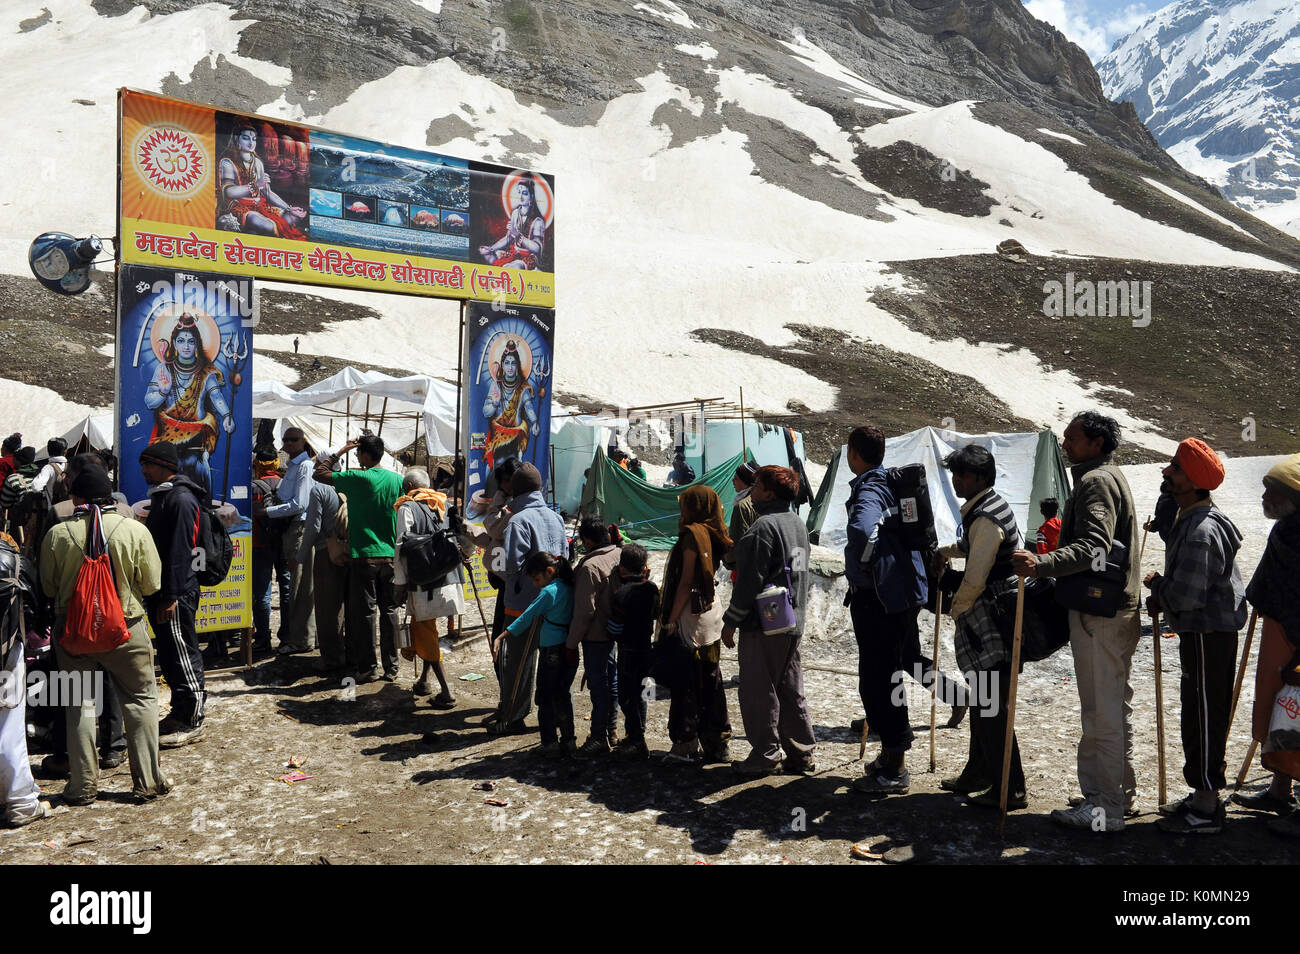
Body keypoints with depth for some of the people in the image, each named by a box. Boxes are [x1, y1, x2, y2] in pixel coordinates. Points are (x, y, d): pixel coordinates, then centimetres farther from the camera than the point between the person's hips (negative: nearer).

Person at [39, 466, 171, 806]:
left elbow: (48, 588, 2)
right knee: (141, 699, 10)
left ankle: (82, 786, 20)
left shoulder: (57, 535, -8)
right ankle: (147, 782, 13)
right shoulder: (135, 530, -12)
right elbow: (151, 586, -6)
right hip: (126, 629, -1)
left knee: (79, 704, 14)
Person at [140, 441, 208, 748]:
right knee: (169, 656, 17)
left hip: (176, 594, -10)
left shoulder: (181, 498, -16)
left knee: (183, 656, -3)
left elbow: (179, 551, -21)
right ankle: (179, 713, 29)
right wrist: (157, 593, 18)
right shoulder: (162, 495, 16)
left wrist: (171, 595, -22)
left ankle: (193, 722, 5)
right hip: (163, 591, 10)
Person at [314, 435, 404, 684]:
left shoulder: (358, 478, -10)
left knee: (365, 612, 3)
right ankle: (391, 667, 14)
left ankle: (369, 668, 7)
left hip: (364, 555, -4)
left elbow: (319, 473, -2)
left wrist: (340, 451, 5)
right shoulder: (397, 480, 3)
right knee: (390, 610, 10)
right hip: (391, 556, 4)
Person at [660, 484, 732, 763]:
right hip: (711, 612, 8)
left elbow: (686, 582, -17)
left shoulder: (692, 533, -14)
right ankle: (718, 744, 18)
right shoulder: (713, 535, 11)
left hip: (690, 615, -8)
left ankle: (686, 743, 7)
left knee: (686, 681, 0)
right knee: (710, 680, 12)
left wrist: (670, 620, -15)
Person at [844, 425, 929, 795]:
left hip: (876, 598, -10)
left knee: (877, 680, -3)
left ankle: (895, 770, 3)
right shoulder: (893, 484, 13)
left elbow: (862, 529, -38)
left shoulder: (868, 491, -16)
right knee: (888, 675, 20)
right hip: (904, 593, 10)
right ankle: (892, 753, 32)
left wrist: (862, 564, -20)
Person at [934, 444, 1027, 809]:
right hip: (994, 618, 11)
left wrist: (955, 610, -5)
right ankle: (977, 775, 30)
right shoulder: (992, 504, 12)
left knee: (990, 709, -5)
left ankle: (1010, 790, 2)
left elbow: (974, 581, -20)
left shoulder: (986, 518, -20)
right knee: (982, 702, 18)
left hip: (992, 622, -11)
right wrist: (946, 551, 40)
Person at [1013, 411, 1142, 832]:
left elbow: (1092, 548, -27)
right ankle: (1122, 794, 27)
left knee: (1101, 711, -7)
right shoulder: (1113, 477, 21)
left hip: (1098, 612, -11)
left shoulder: (1095, 481, -13)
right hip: (1120, 608, 11)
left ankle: (1105, 808, -3)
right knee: (1117, 706, 17)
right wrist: (1050, 562, 27)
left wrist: (1042, 563, -39)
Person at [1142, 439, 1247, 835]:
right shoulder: (1191, 519, 11)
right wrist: (1164, 597, 7)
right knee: (1197, 714, 18)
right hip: (1204, 630, 11)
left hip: (1208, 635, -11)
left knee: (1204, 717, -2)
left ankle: (1207, 811, 8)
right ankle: (1204, 795, 30)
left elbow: (1186, 596, -27)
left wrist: (1155, 583, -8)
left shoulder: (1201, 532, -24)